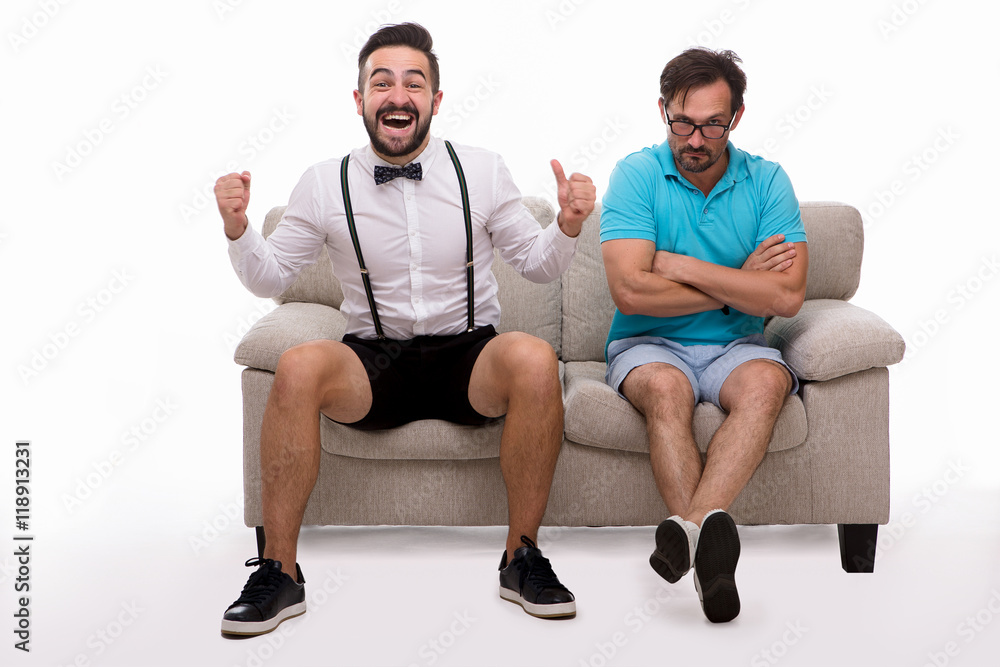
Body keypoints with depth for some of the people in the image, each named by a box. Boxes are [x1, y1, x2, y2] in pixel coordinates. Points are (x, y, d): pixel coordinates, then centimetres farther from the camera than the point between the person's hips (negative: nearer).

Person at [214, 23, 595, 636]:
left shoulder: (482, 171, 2)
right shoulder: (325, 184, 2)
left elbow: (538, 265, 9)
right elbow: (271, 279, 10)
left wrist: (568, 227, -12)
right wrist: (238, 228, -9)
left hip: (469, 357, 0)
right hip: (373, 362, 0)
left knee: (534, 358, -33)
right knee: (298, 366, -32)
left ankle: (523, 556, -17)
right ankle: (279, 571, -20)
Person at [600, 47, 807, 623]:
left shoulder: (767, 182, 1)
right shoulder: (638, 175, -4)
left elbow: (787, 296, -11)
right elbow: (630, 292, -16)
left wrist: (682, 267, -13)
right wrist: (740, 283, -9)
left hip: (737, 344, 1)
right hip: (648, 344, -1)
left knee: (764, 383, -32)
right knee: (665, 389, -35)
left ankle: (688, 529, -48)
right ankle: (710, 543, -44)